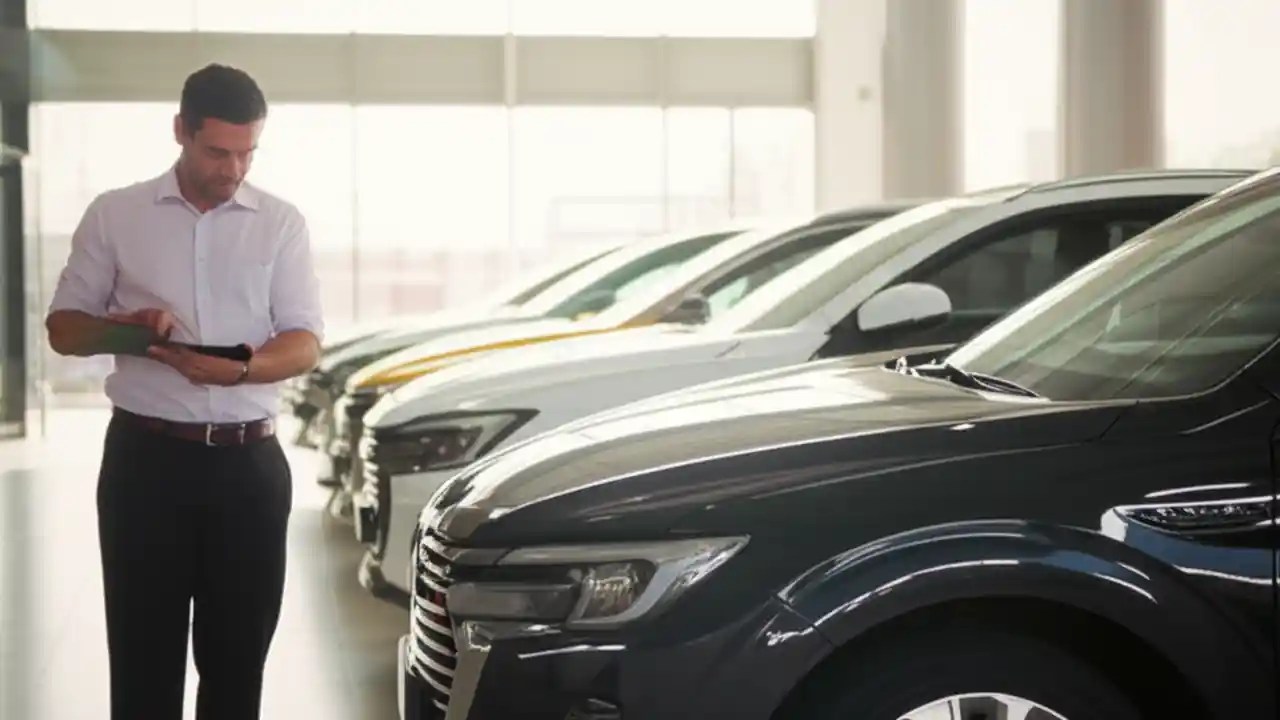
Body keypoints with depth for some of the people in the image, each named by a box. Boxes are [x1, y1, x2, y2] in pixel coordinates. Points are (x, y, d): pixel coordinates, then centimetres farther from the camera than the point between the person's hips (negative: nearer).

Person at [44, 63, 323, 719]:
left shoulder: (281, 223, 6)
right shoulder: (114, 214, 4)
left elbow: (305, 344, 1)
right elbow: (63, 328, 7)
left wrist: (238, 369, -20)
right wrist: (128, 326, -15)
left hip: (249, 464, 1)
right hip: (145, 458, -1)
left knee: (238, 657, 6)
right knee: (144, 655, 1)